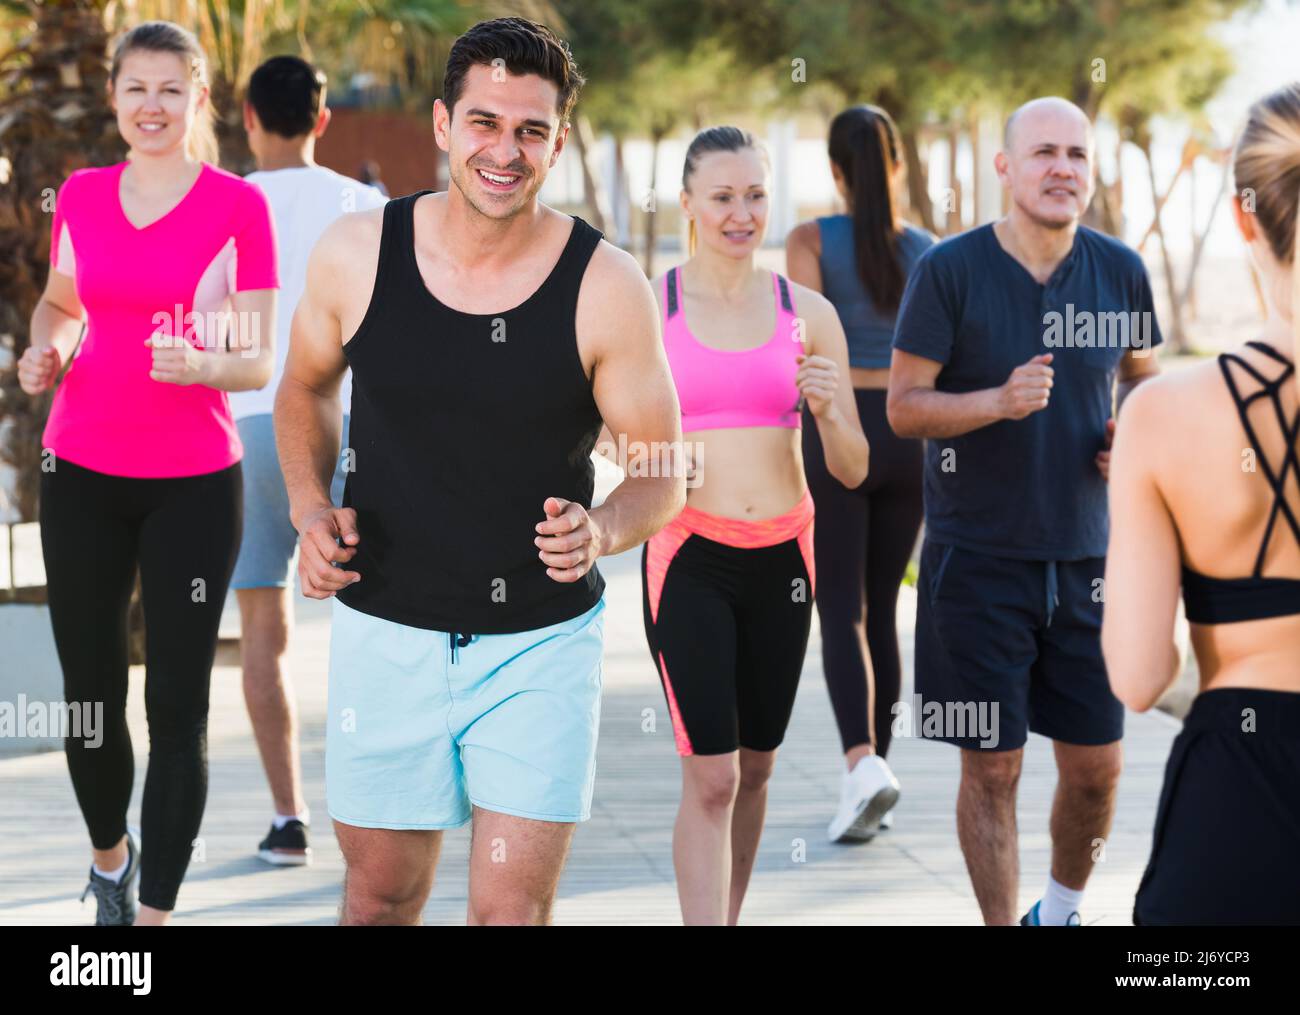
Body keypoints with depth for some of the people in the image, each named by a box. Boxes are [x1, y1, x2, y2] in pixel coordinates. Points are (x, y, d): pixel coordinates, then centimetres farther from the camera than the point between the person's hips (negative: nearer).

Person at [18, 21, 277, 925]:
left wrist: (202, 365, -26)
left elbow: (261, 361, -5)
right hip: (83, 473, 3)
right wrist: (46, 350, 1)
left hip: (194, 483, -3)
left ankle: (156, 912, 1)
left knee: (178, 704, -5)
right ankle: (110, 857, 35)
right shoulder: (82, 196, 5)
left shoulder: (239, 207, -5)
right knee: (90, 690, 8)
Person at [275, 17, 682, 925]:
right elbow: (306, 389, 13)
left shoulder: (606, 287, -12)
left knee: (513, 908, -5)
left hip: (542, 645, -2)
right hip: (387, 634, 2)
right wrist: (312, 511, -4)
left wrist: (601, 530, -26)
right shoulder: (356, 254, -7)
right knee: (381, 894, 14)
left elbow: (662, 476, -4)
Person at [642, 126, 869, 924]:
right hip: (689, 555, -3)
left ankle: (728, 920, 30)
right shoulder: (648, 307, -2)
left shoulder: (809, 314, 4)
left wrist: (831, 411, -15)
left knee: (755, 769, 13)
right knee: (710, 778, -10)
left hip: (783, 557, 3)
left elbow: (853, 471, 6)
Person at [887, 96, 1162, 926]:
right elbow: (903, 405, -8)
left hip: (1088, 556, 3)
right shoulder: (950, 270, -8)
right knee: (992, 766, 1)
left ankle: (1061, 910, 33)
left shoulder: (1119, 270, 2)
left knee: (1097, 765, 8)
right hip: (979, 558, -3)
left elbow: (1144, 376, 18)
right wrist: (998, 401, -24)